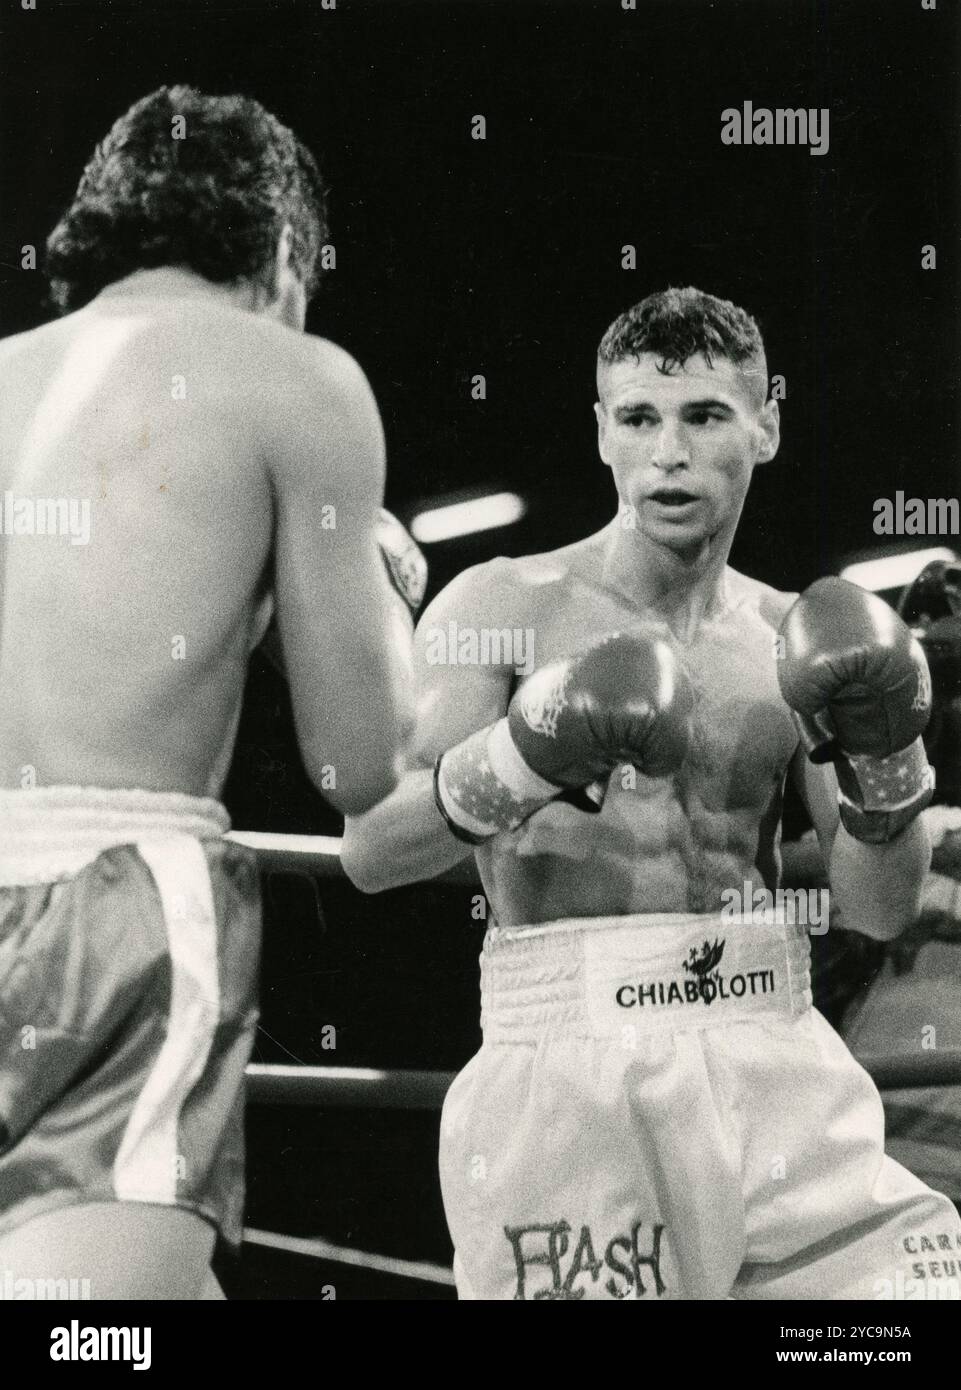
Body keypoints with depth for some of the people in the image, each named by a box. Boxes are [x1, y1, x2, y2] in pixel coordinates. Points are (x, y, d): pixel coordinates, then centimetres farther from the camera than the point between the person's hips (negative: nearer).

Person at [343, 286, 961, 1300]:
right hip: (569, 1070, -3)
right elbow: (370, 852, -7)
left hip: (774, 1058, 4)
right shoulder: (505, 607, 1)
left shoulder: (793, 641, 11)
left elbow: (879, 912, 9)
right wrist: (518, 762, -22)